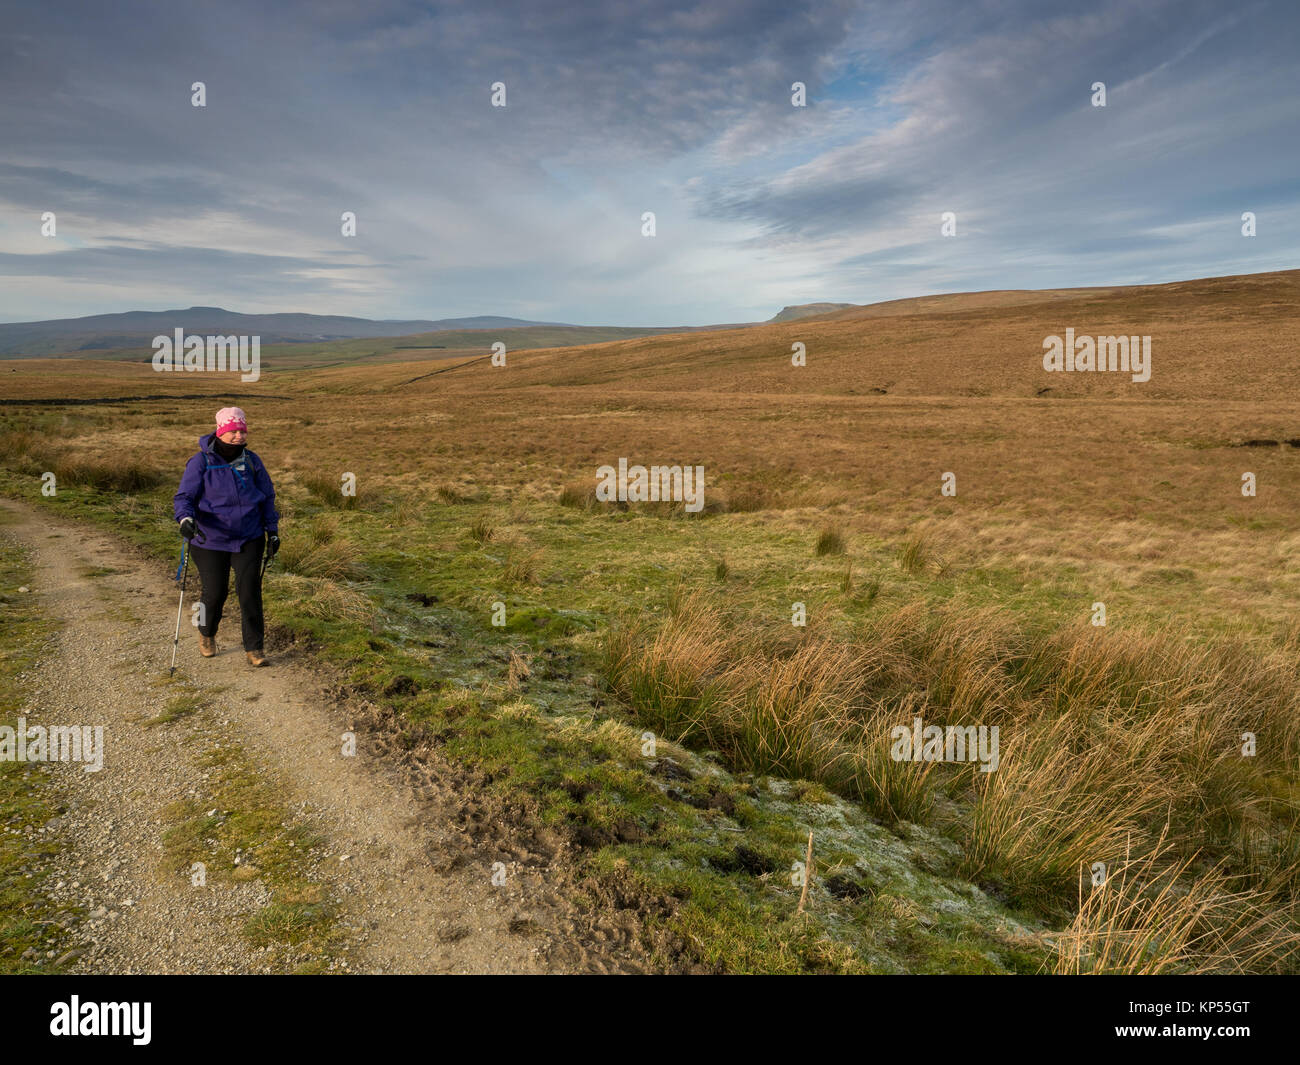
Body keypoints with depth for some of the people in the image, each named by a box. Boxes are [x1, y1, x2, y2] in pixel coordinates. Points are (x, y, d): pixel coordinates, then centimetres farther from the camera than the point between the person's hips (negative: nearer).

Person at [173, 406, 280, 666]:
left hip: (249, 540, 2)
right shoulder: (200, 462, -8)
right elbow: (184, 497, -9)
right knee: (215, 592, 3)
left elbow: (267, 497, 12)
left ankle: (254, 649, 4)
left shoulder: (252, 461, 3)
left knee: (250, 591, -7)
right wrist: (186, 518, -30)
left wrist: (272, 530, 8)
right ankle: (206, 634, 36)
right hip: (210, 541, -2)